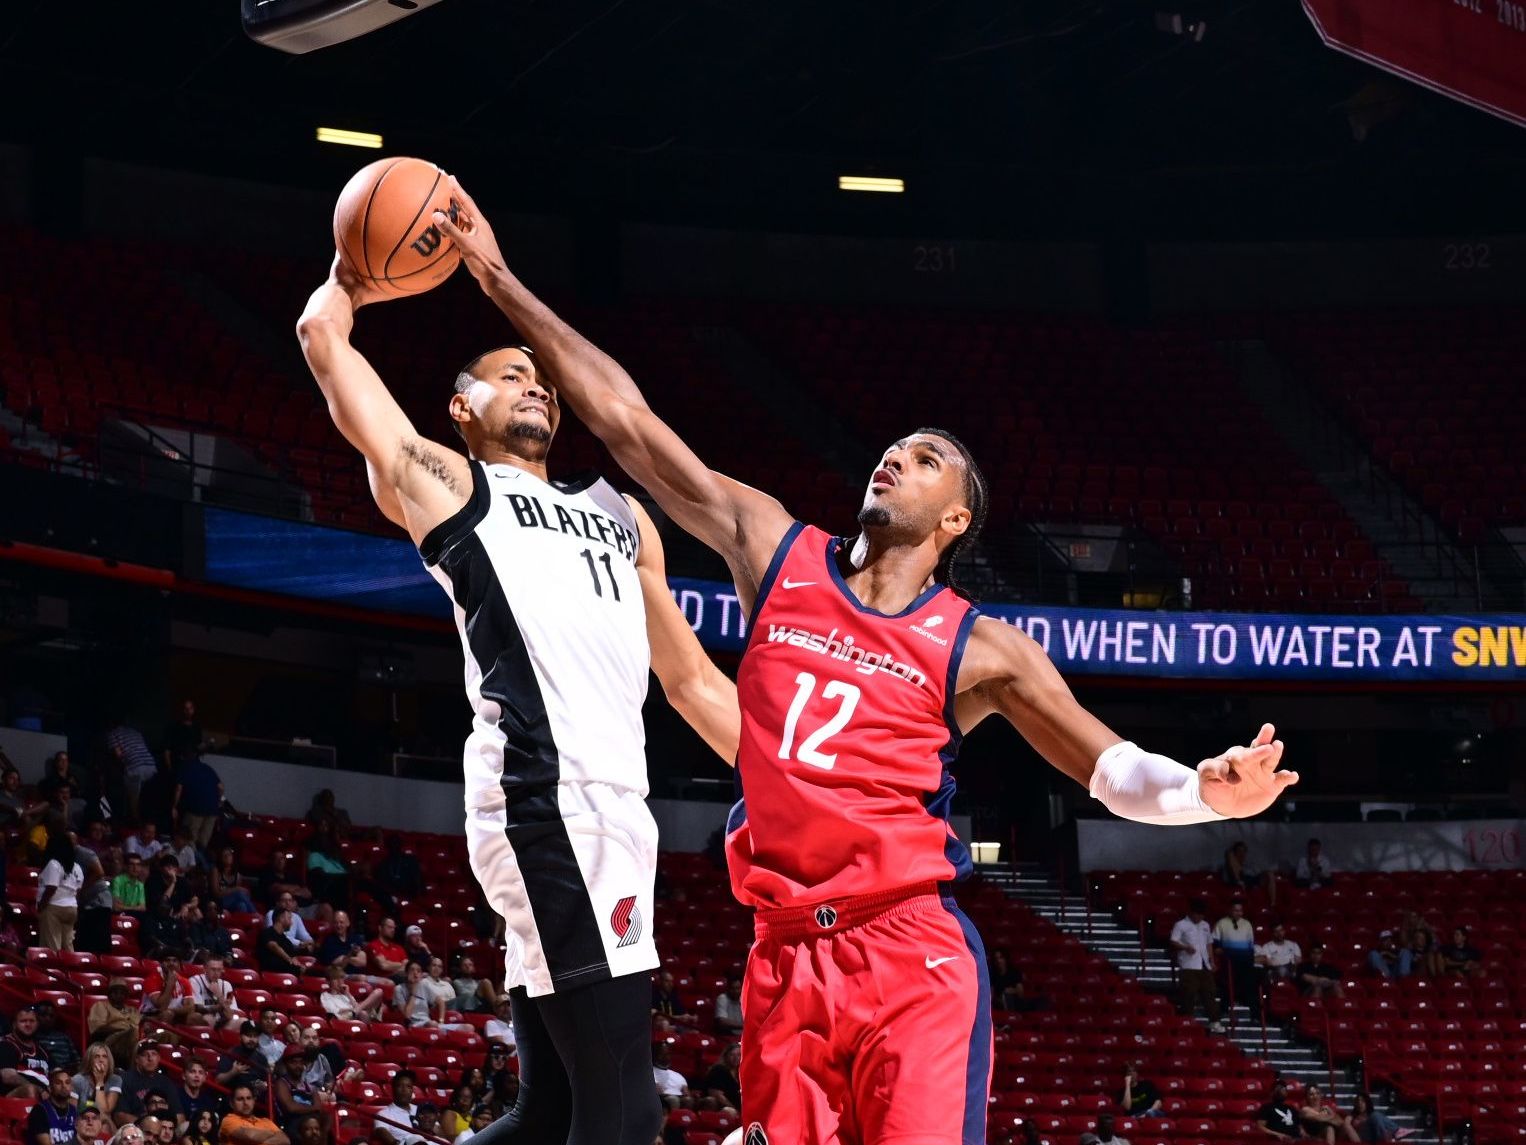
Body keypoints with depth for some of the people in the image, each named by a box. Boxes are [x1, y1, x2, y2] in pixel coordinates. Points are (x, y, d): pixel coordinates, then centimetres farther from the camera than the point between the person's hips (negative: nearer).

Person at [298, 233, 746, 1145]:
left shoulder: (620, 514, 29)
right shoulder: (444, 483, 12)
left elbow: (692, 680, 30)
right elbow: (324, 338, 8)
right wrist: (348, 283, 28)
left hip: (612, 802, 8)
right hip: (549, 797, -8)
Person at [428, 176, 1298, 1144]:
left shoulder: (982, 650, 4)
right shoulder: (776, 550, 10)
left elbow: (1113, 770, 5)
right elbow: (625, 418, 9)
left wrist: (1204, 793, -18)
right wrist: (502, 281, 9)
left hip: (913, 954, -3)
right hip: (786, 951, 3)